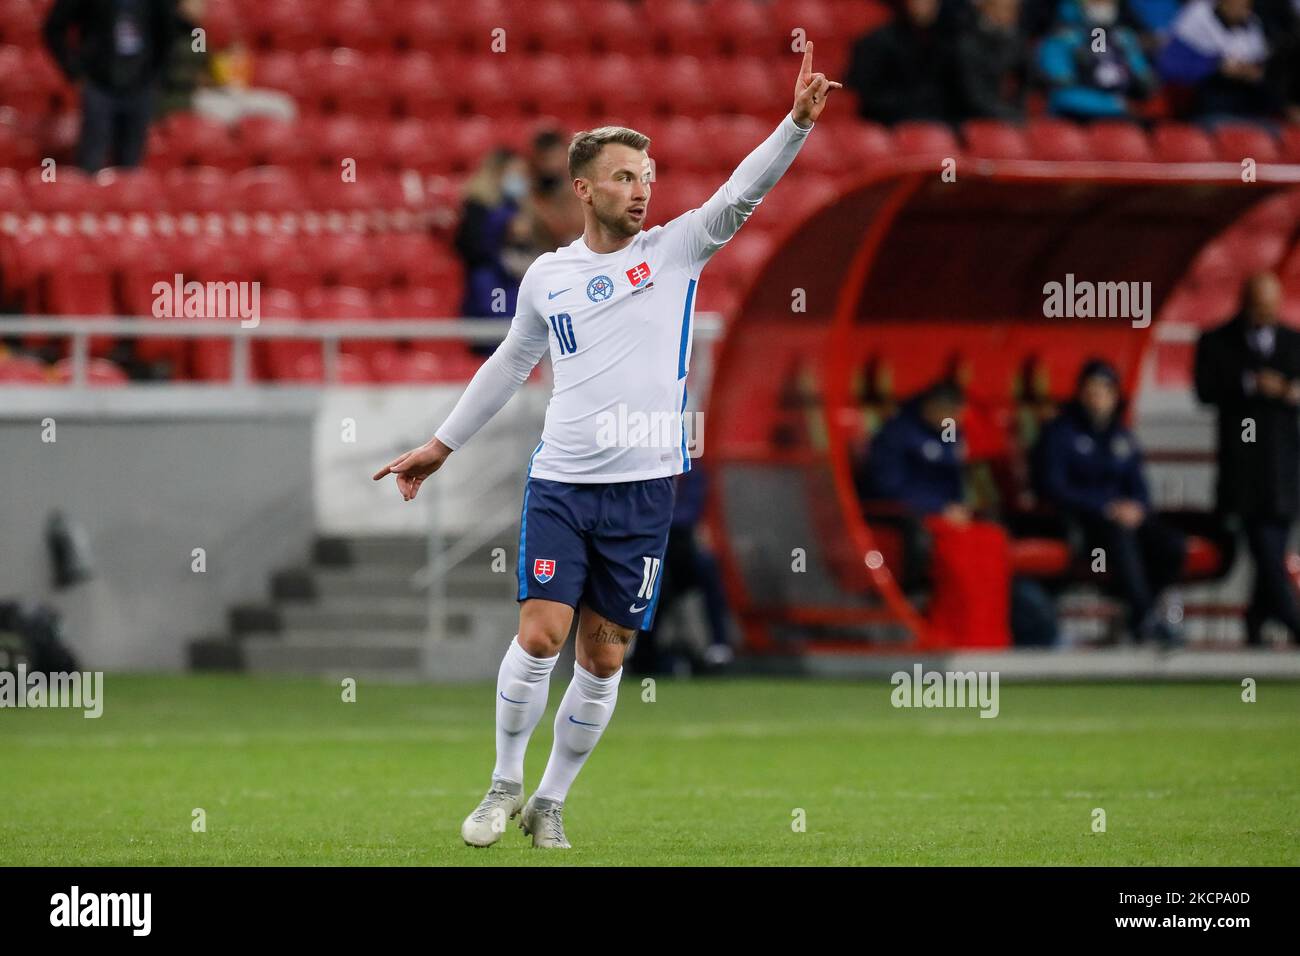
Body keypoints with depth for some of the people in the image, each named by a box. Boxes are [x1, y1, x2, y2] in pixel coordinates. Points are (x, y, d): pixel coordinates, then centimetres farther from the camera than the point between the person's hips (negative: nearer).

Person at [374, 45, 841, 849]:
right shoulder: (548, 276, 7)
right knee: (541, 636, -10)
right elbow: (511, 363, 21)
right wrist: (441, 446, 26)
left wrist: (799, 121, -26)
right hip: (560, 482, 0)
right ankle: (506, 786, 8)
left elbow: (744, 193, -12)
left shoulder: (676, 251, 2)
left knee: (603, 659, 4)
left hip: (643, 488, 0)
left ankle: (551, 803, 18)